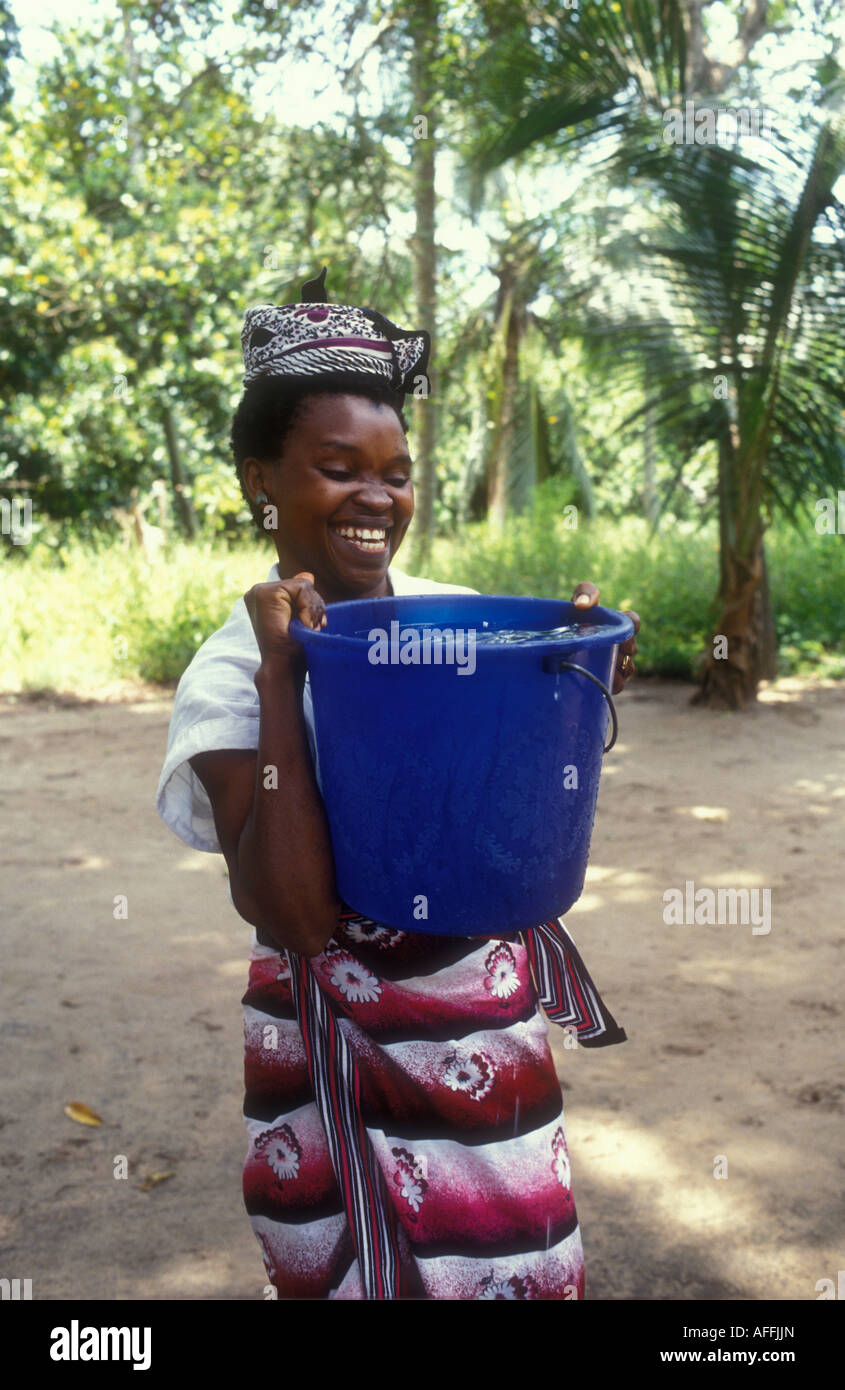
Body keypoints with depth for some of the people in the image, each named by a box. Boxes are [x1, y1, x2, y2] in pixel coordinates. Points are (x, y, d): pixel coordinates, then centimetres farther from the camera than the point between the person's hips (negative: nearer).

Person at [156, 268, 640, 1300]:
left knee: (529, 1271, 15)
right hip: (343, 1050, -3)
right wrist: (281, 678, -24)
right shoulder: (232, 672, -12)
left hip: (497, 1030, 4)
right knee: (358, 1274, 11)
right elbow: (292, 914, -23)